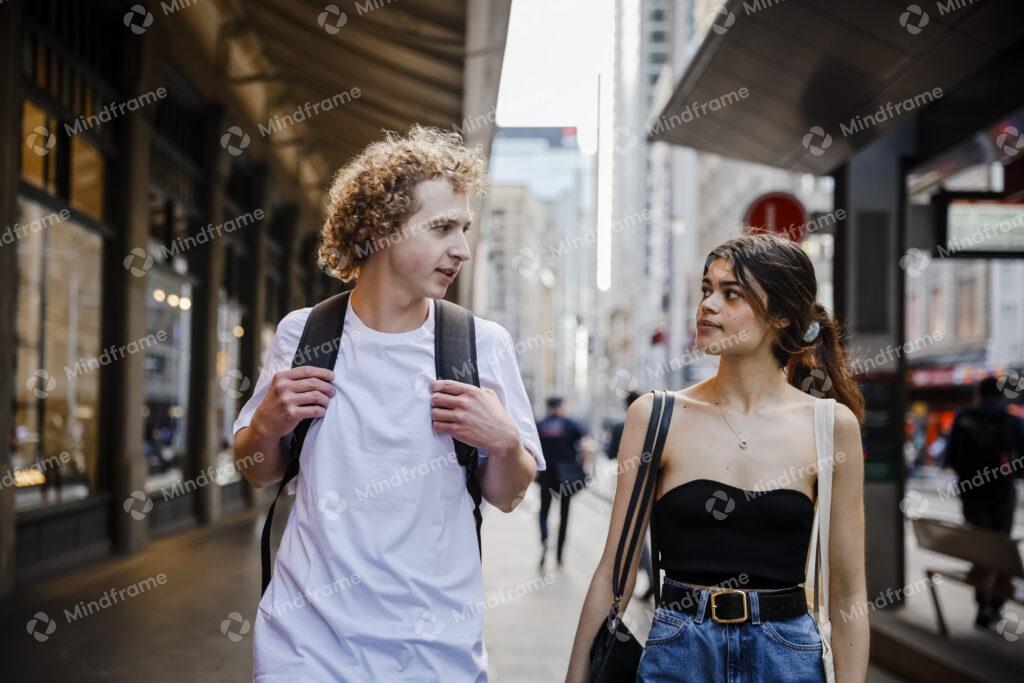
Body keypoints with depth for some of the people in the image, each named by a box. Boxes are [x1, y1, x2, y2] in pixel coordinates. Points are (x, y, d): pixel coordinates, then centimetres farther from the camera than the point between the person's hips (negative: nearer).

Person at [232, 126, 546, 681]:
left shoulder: (484, 344, -4)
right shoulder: (302, 334, -2)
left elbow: (506, 497, 4)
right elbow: (257, 472, 12)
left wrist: (504, 442, -16)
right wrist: (268, 424, -9)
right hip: (307, 637, 0)